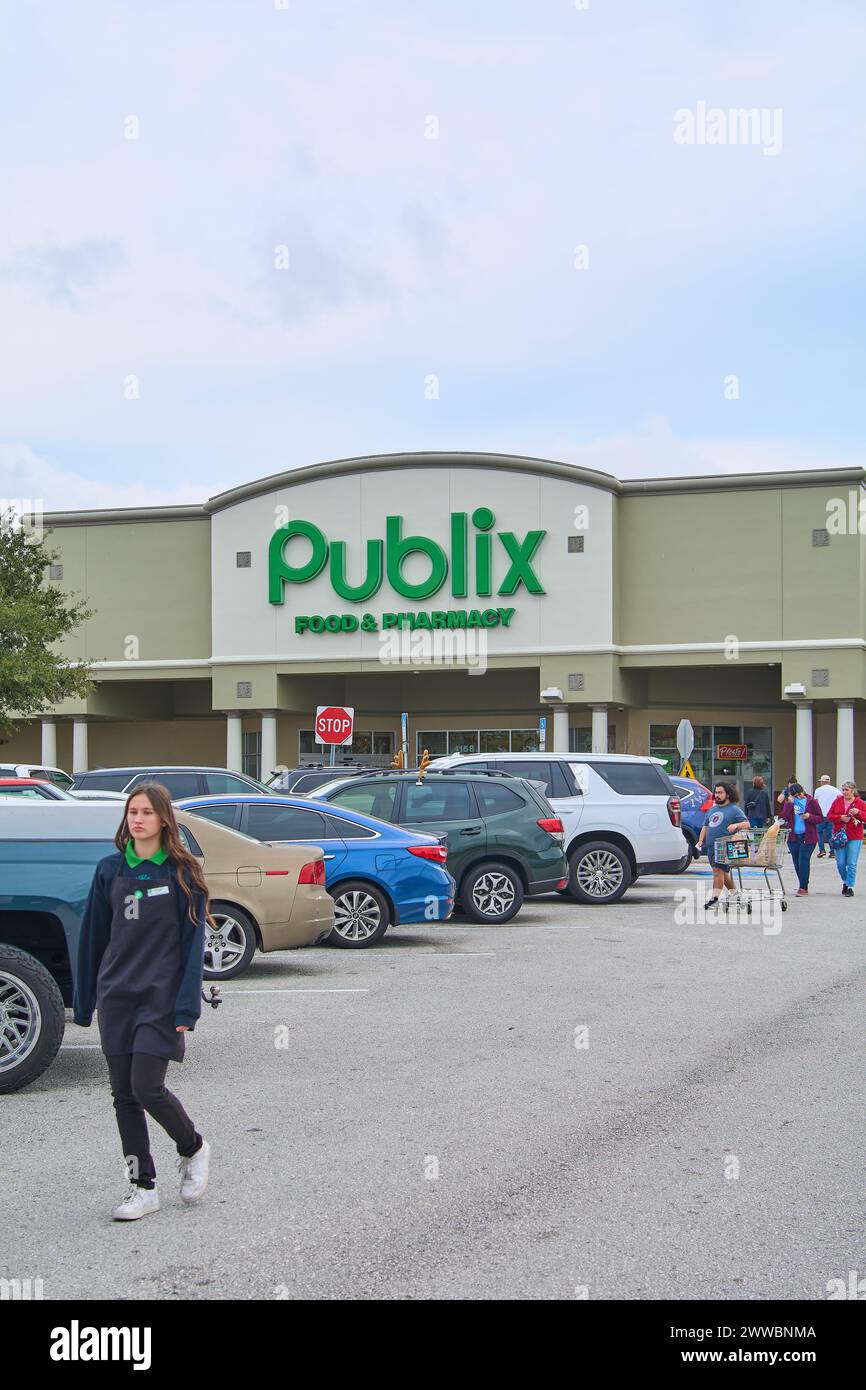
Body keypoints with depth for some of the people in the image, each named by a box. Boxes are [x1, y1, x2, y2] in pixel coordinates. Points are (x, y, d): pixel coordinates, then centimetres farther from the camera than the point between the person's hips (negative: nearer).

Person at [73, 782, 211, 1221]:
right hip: (115, 998, 4)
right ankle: (143, 1188, 15)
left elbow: (193, 942, -5)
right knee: (123, 1094, 4)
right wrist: (83, 1001, 11)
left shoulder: (182, 872, -3)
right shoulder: (110, 870, 7)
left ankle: (193, 1148, 18)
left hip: (161, 998, -4)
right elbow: (92, 937, 11)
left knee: (147, 1088, -10)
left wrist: (187, 1006, -12)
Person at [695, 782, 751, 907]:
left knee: (718, 870, -15)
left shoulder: (734, 809, -2)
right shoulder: (712, 810, 20)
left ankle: (715, 898, -16)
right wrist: (700, 841, 9)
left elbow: (746, 824, -9)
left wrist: (735, 825, -28)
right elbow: (705, 826, 22)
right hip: (711, 848, 8)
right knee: (723, 872, 14)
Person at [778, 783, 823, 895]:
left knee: (803, 861, -11)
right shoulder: (789, 802, 9)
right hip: (793, 837, 4)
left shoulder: (811, 802, 1)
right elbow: (782, 817, -3)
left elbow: (820, 818, 2)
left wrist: (809, 817, -16)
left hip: (808, 837, -4)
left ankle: (803, 887, -6)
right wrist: (789, 804, -11)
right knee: (797, 863, 8)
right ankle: (804, 886, 20)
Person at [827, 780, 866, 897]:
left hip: (854, 837, -2)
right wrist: (840, 818, -11)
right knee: (840, 863, 2)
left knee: (851, 864, -5)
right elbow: (829, 816, 6)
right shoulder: (837, 802, 7)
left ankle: (850, 887, 1)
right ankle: (845, 882, 27)